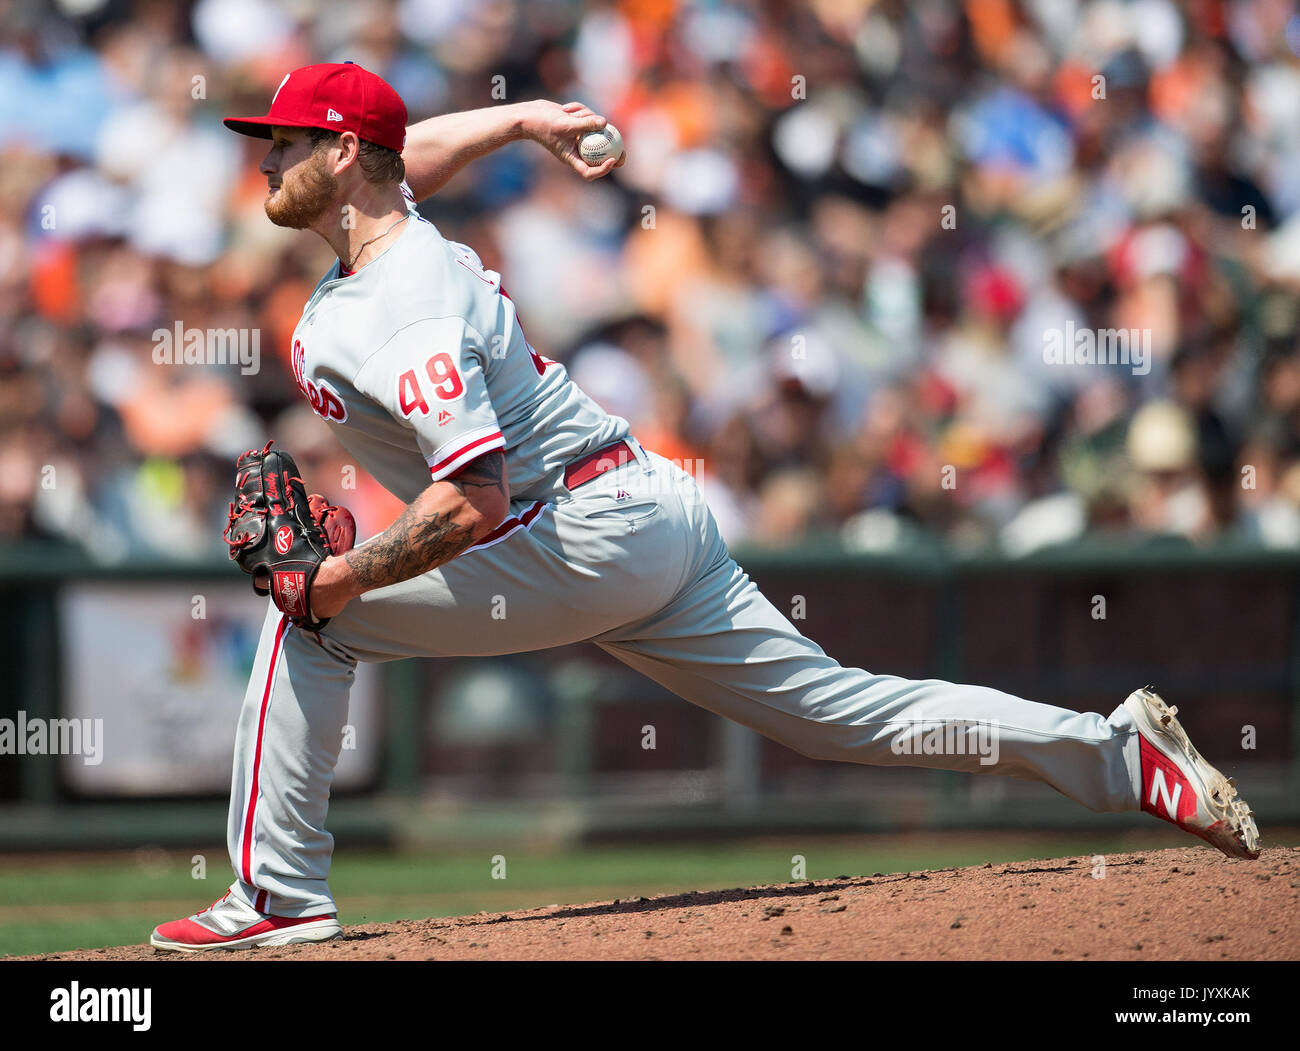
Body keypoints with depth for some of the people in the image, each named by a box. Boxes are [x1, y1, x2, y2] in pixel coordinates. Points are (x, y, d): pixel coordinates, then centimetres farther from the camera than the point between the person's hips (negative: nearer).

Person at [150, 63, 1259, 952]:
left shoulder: (403, 315, -20)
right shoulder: (386, 216, 10)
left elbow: (472, 503, -30)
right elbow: (411, 152, 36)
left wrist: (350, 577, -21)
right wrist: (526, 119, 28)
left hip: (582, 539, -11)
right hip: (656, 516, 11)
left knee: (308, 621, -7)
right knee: (840, 710, 10)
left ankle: (280, 896, -6)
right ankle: (1118, 752, 6)